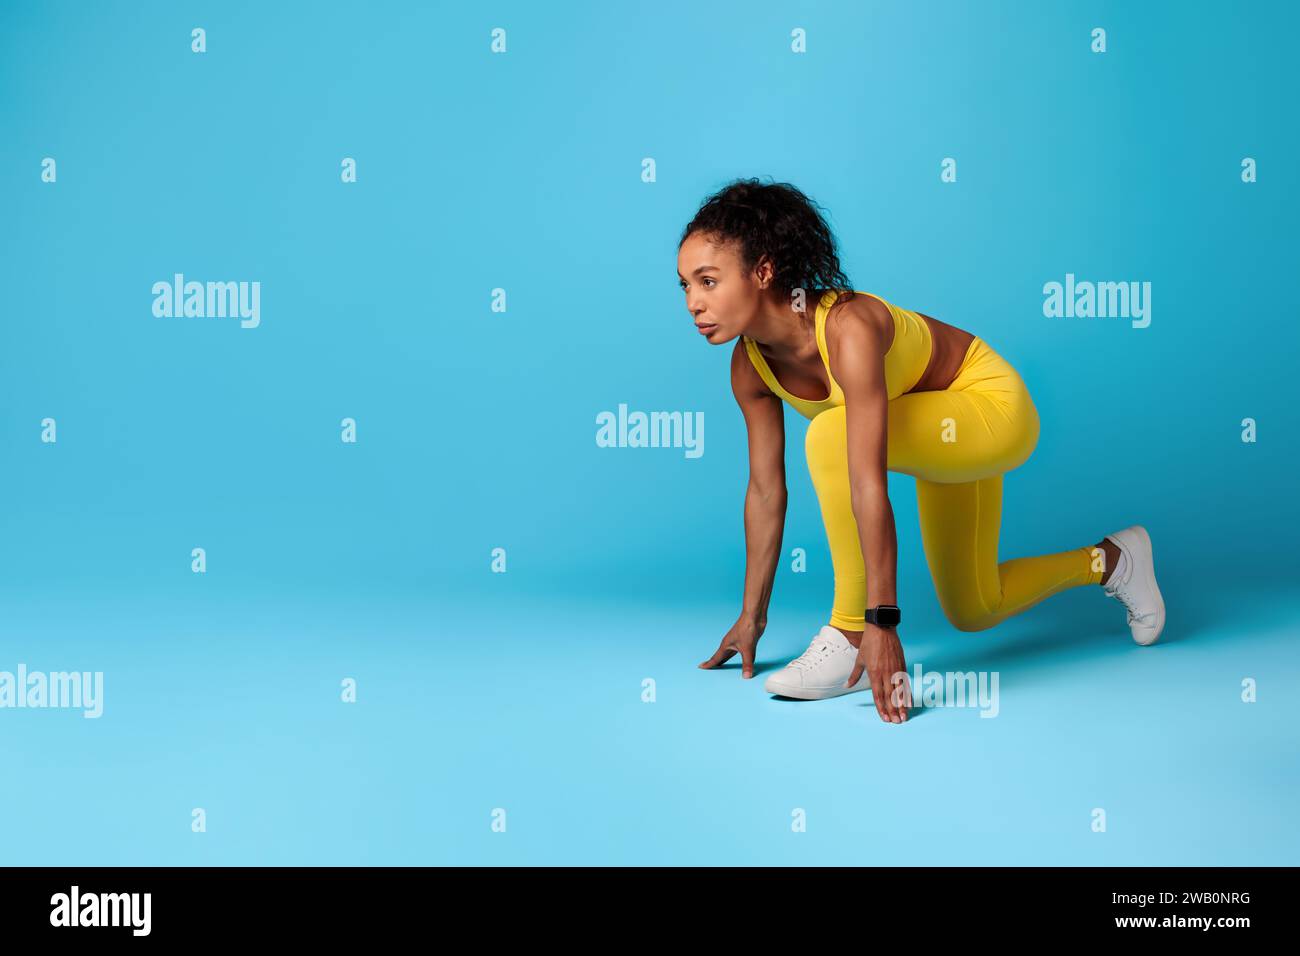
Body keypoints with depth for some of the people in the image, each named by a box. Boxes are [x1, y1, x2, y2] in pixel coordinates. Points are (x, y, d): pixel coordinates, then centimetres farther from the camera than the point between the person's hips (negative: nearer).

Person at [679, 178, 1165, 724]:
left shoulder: (848, 328, -37)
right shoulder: (750, 366, -15)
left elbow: (869, 486, -42)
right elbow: (766, 490, -5)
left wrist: (879, 622, -44)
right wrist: (752, 615, 0)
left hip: (995, 409, -8)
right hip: (939, 430, 8)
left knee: (832, 433, -34)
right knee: (971, 614, 18)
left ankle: (850, 639, -22)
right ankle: (1108, 562, 41)